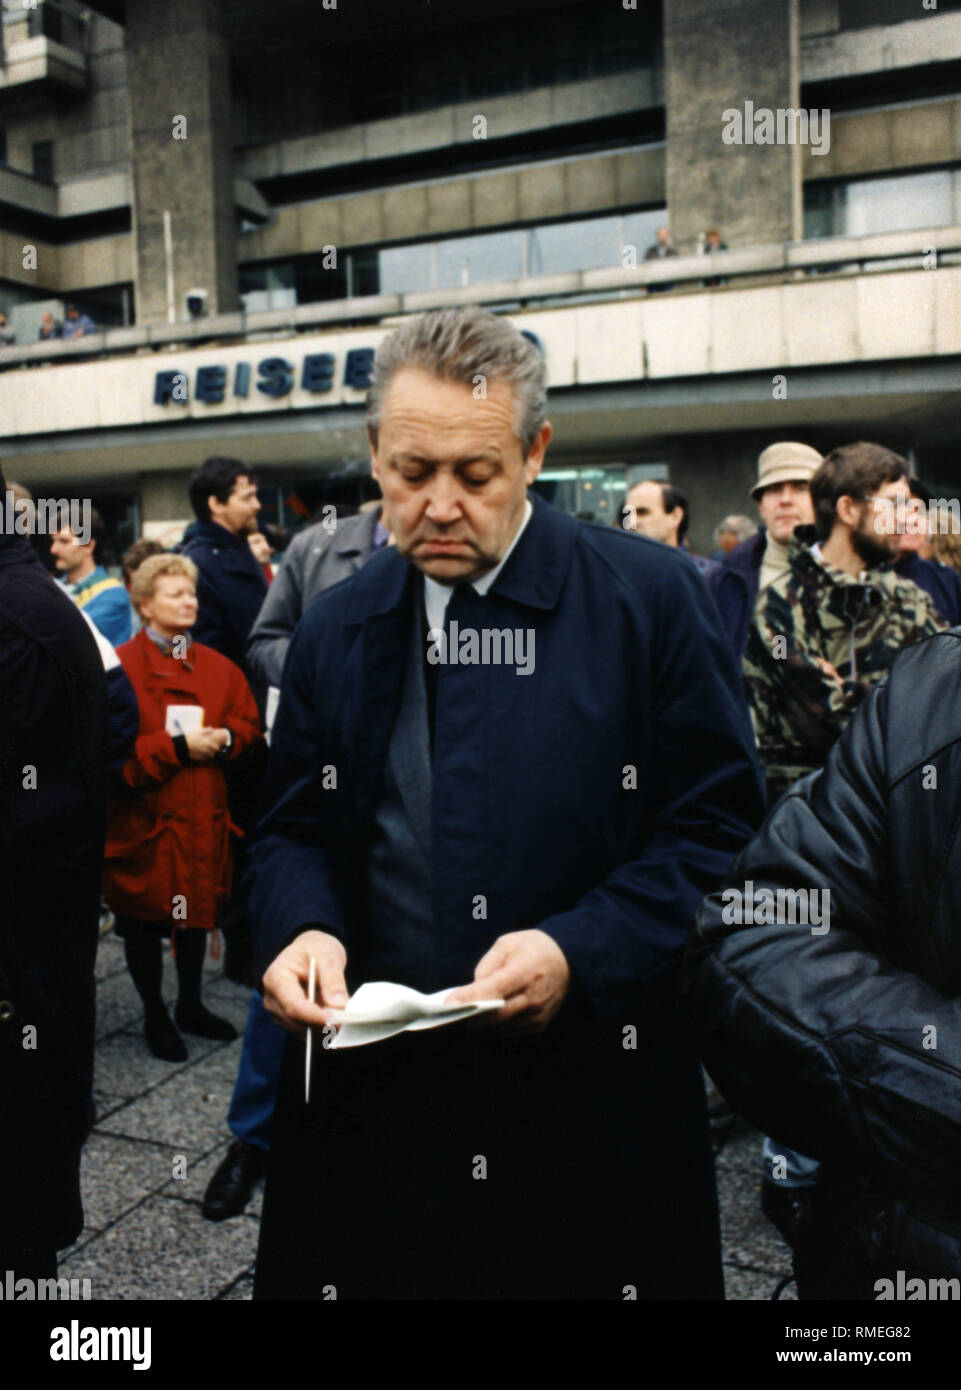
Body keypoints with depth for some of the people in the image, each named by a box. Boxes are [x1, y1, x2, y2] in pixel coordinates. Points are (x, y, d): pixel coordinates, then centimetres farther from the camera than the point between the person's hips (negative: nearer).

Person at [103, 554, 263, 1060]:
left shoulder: (216, 666, 8)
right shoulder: (121, 667, -10)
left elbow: (247, 723, 10)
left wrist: (222, 740, -10)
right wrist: (176, 748, -21)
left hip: (204, 818, 5)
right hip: (143, 821, -5)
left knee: (199, 911, 16)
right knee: (143, 922, 7)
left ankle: (191, 1006, 36)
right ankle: (155, 1016, 27)